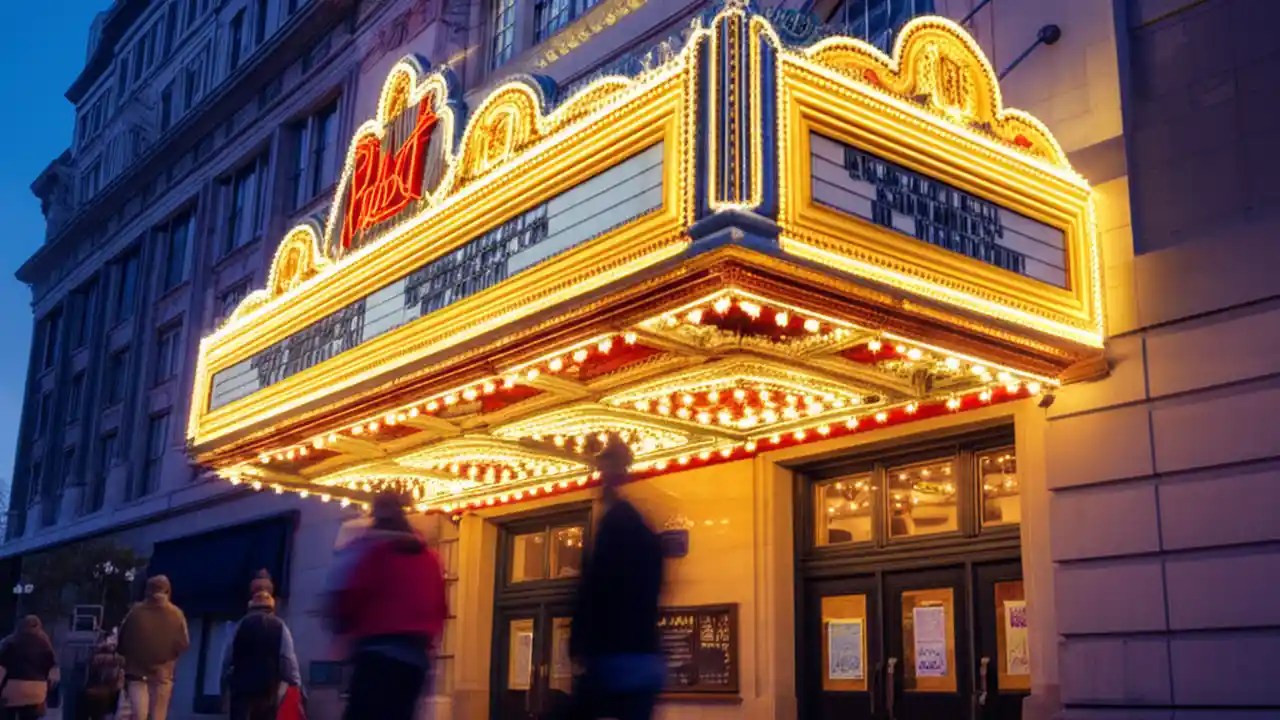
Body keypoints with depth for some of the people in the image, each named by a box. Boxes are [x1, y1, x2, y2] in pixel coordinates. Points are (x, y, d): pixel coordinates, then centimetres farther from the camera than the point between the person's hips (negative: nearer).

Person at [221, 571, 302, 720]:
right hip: (268, 690, 0)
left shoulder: (240, 626, 3)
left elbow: (227, 658, 3)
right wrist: (296, 683, 0)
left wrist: (227, 681, 16)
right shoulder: (279, 627, -1)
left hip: (242, 688, 0)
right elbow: (288, 660, -7)